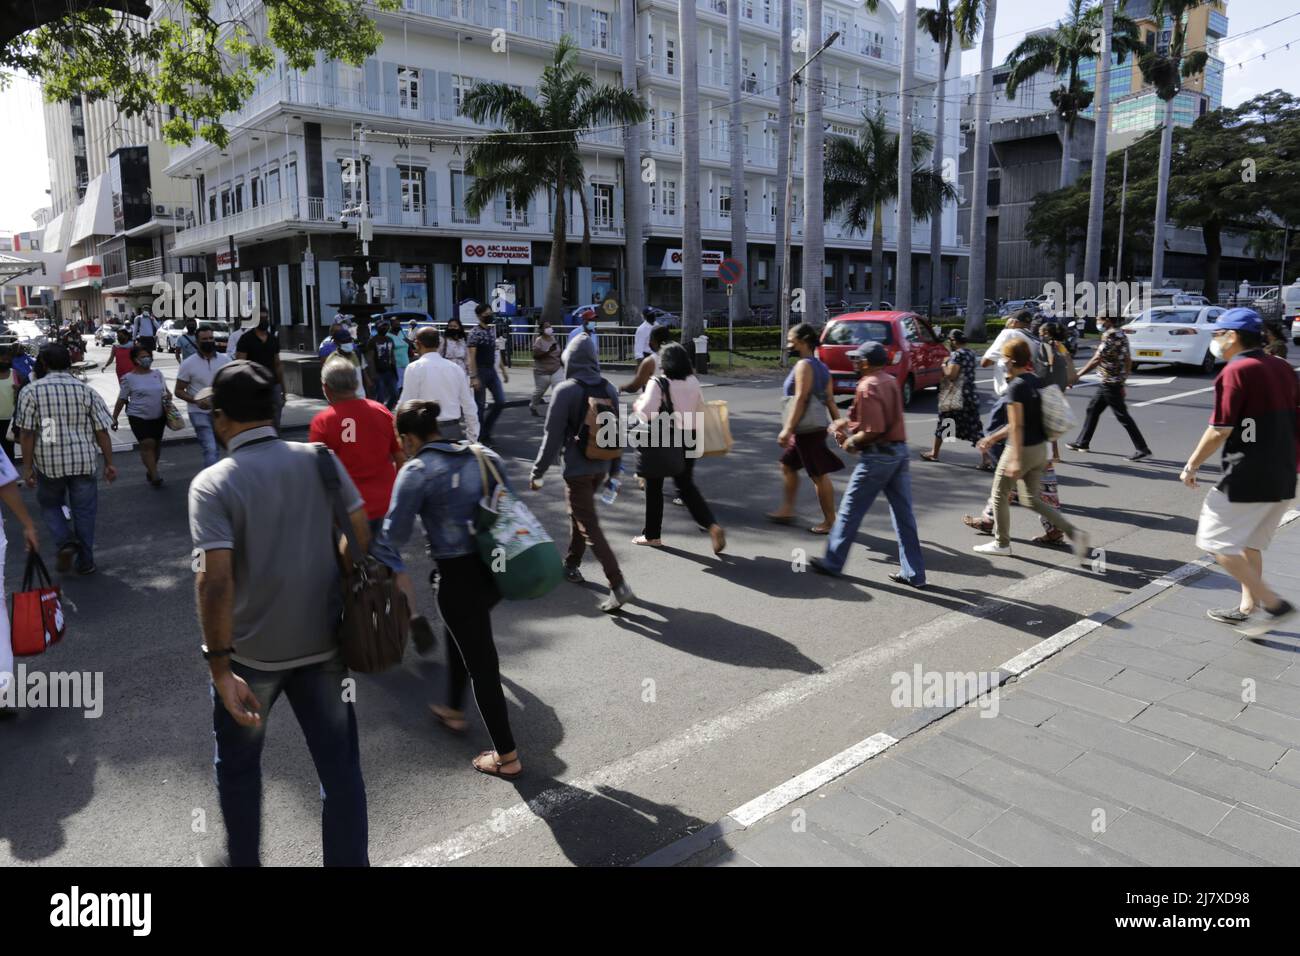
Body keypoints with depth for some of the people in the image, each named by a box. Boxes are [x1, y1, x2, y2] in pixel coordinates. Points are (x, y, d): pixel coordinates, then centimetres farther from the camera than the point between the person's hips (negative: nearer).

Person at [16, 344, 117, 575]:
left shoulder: (31, 391, -5)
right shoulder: (86, 391, -1)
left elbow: (27, 433, -7)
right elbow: (101, 431, -1)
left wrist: (27, 467, 0)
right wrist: (109, 463, 5)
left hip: (48, 462, -1)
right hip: (83, 461, 1)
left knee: (50, 504, 21)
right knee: (84, 510, 11)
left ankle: (65, 541, -1)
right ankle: (85, 562, 16)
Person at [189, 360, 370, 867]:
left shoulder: (212, 483, -16)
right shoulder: (321, 459, -6)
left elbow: (215, 579, -24)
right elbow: (360, 538, -3)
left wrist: (220, 667, -20)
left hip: (252, 651, -2)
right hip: (322, 642, 2)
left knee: (238, 764, 24)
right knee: (340, 765, 13)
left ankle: (244, 860, 40)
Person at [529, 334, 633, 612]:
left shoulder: (566, 390, -13)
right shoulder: (609, 389, 4)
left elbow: (553, 437, -14)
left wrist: (537, 471, -5)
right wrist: (614, 468, 20)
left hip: (577, 469, -6)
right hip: (601, 467, 6)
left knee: (589, 526, -3)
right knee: (580, 515, 25)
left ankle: (618, 585, -11)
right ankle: (572, 565, 39)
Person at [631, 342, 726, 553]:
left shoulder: (658, 384, -16)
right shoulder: (693, 382, 2)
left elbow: (646, 413, -22)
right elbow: (700, 410, 11)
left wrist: (637, 405, -1)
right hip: (688, 443, 5)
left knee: (654, 488, 12)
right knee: (686, 486, 15)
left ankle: (652, 535, 22)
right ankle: (712, 525, -3)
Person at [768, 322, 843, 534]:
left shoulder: (804, 365, -13)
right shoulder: (820, 366, 16)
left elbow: (800, 399, -21)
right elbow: (830, 400, 13)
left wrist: (788, 429, -23)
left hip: (808, 429, -10)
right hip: (805, 429, 10)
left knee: (819, 475, -4)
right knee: (788, 465, 19)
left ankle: (830, 521, 2)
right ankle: (787, 510, 26)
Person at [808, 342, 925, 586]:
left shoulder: (867, 387, -15)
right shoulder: (890, 381, 13)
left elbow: (873, 430, -23)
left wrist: (851, 442, -7)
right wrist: (847, 422, 14)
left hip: (878, 456, -9)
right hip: (899, 451, 9)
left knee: (850, 511, 5)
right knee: (904, 513, 9)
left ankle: (832, 563, 16)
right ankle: (913, 573, 13)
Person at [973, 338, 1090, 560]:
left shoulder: (1015, 387, -17)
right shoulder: (1036, 382, 9)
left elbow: (1017, 426, -23)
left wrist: (1015, 459, -25)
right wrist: (996, 437, 23)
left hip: (1022, 449, -8)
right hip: (1040, 448, 8)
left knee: (1000, 495, 11)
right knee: (1034, 499, 16)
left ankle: (1001, 543, 21)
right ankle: (1074, 533, 5)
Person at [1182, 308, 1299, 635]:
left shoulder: (1236, 371, -14)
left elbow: (1219, 431, -17)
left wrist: (1191, 466, -6)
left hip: (1247, 478, -9)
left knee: (1216, 542, 1)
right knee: (1250, 543, 20)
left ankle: (1273, 603, -2)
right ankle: (1247, 607, 27)